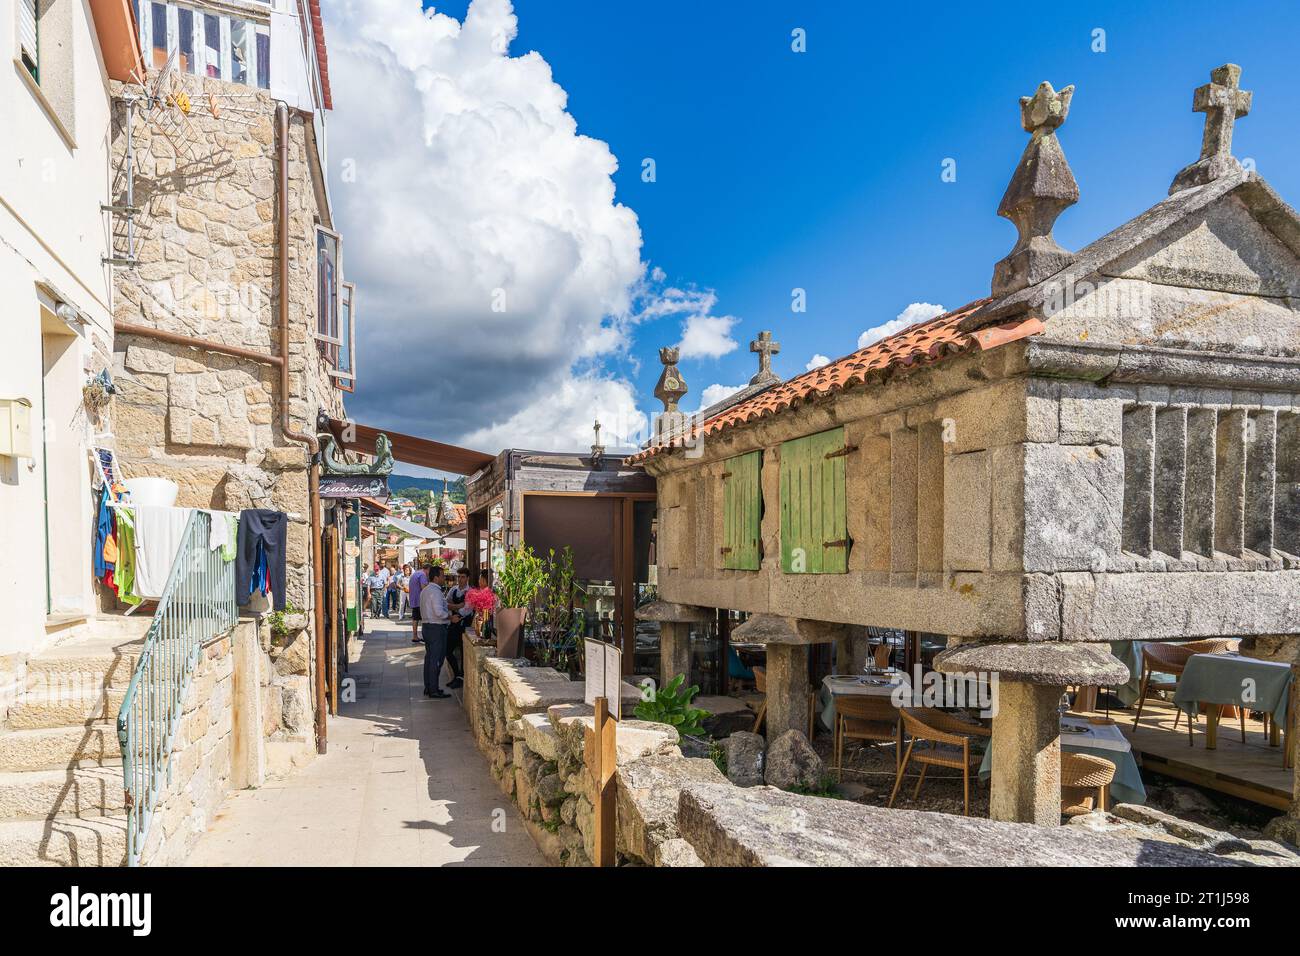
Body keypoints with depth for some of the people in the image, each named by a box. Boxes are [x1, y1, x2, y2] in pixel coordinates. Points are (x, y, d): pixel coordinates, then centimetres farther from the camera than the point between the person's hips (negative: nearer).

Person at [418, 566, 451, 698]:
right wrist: (451, 617, -12)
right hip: (436, 628, -10)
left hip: (426, 626, 10)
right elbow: (439, 612, -25)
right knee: (436, 659, -4)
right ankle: (433, 690, -1)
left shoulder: (424, 590, 13)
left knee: (429, 657, 15)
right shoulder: (435, 591, -18)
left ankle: (428, 688, 22)